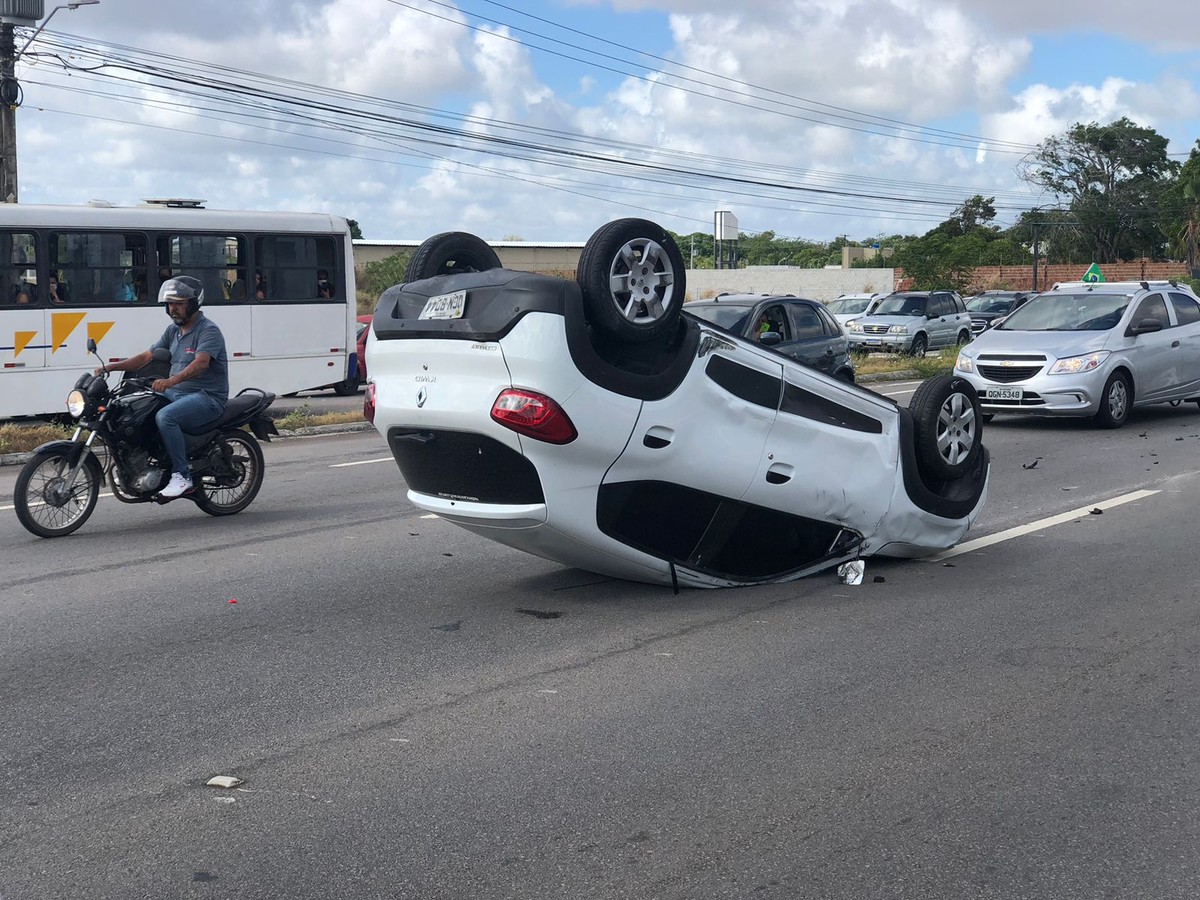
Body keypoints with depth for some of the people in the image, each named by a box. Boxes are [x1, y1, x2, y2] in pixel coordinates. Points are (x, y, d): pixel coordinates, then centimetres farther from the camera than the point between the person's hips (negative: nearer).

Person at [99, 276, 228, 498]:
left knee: (165, 417, -32)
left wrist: (171, 381, -45)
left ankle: (182, 476, -25)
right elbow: (147, 357, 15)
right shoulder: (173, 330, 16)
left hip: (207, 396, -9)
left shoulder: (208, 330, -12)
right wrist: (111, 367, 3)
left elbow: (201, 363, -29)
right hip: (176, 394, 9)